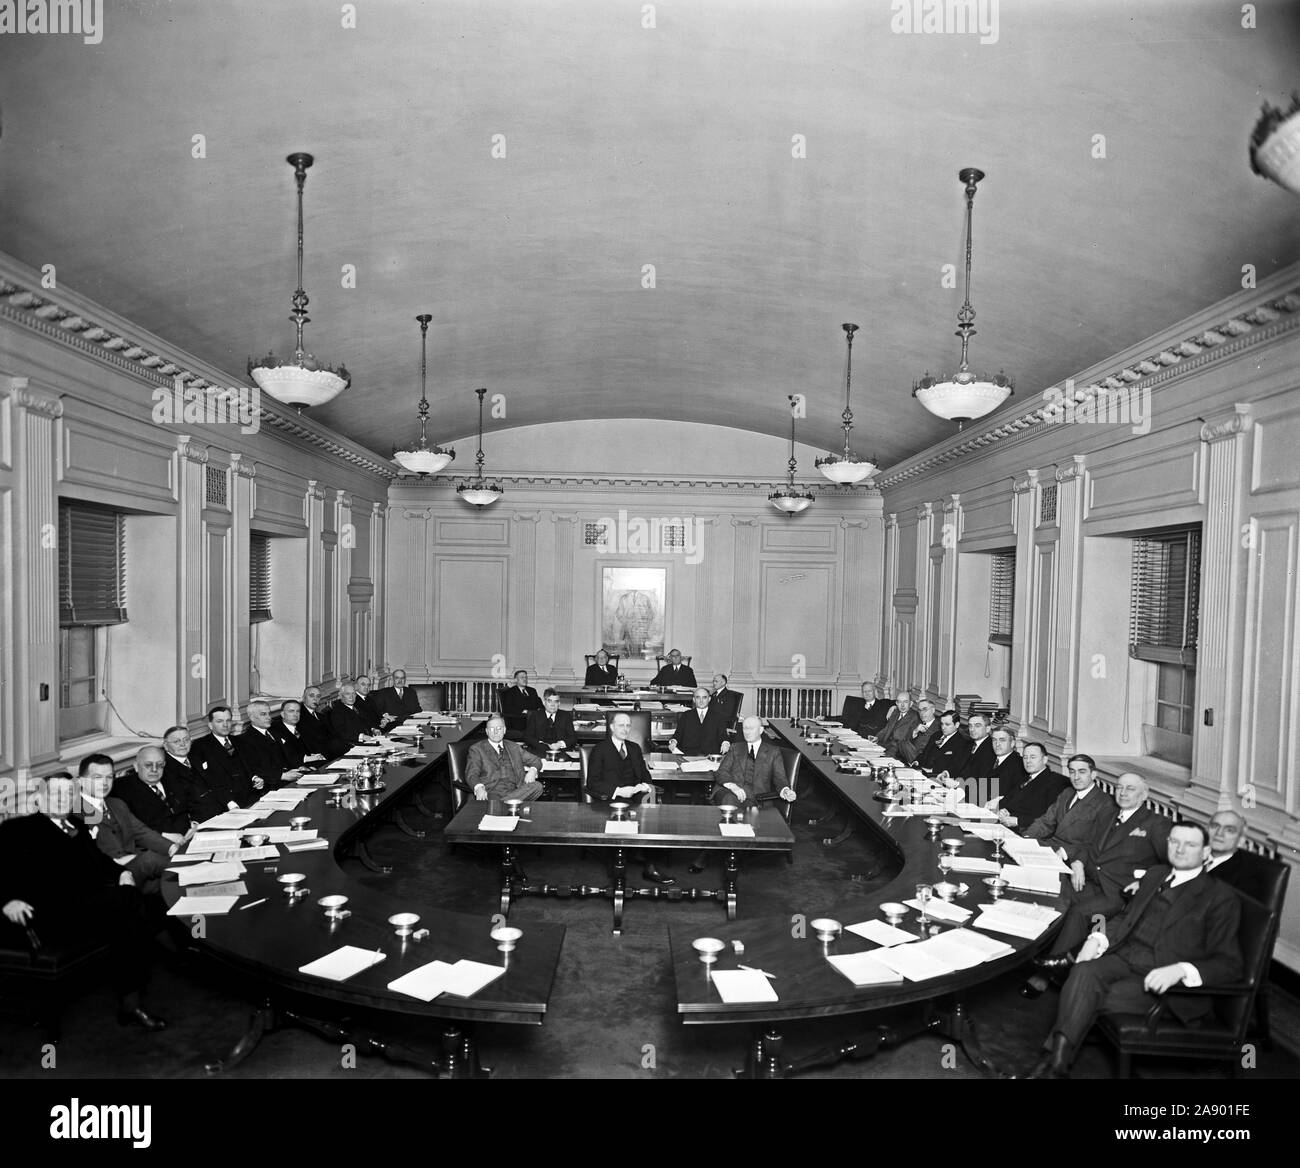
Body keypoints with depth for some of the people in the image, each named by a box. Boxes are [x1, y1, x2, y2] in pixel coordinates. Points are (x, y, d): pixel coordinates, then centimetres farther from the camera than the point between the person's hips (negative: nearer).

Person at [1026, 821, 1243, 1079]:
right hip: (1125, 958, 5)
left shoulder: (1222, 897, 0)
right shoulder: (1154, 875, 19)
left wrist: (1180, 970, -25)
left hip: (1164, 981, -4)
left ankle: (1056, 1058, -17)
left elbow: (1229, 963, -6)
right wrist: (1098, 938, 1)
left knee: (1097, 997, -28)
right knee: (1084, 972, -28)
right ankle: (1056, 1064, -31)